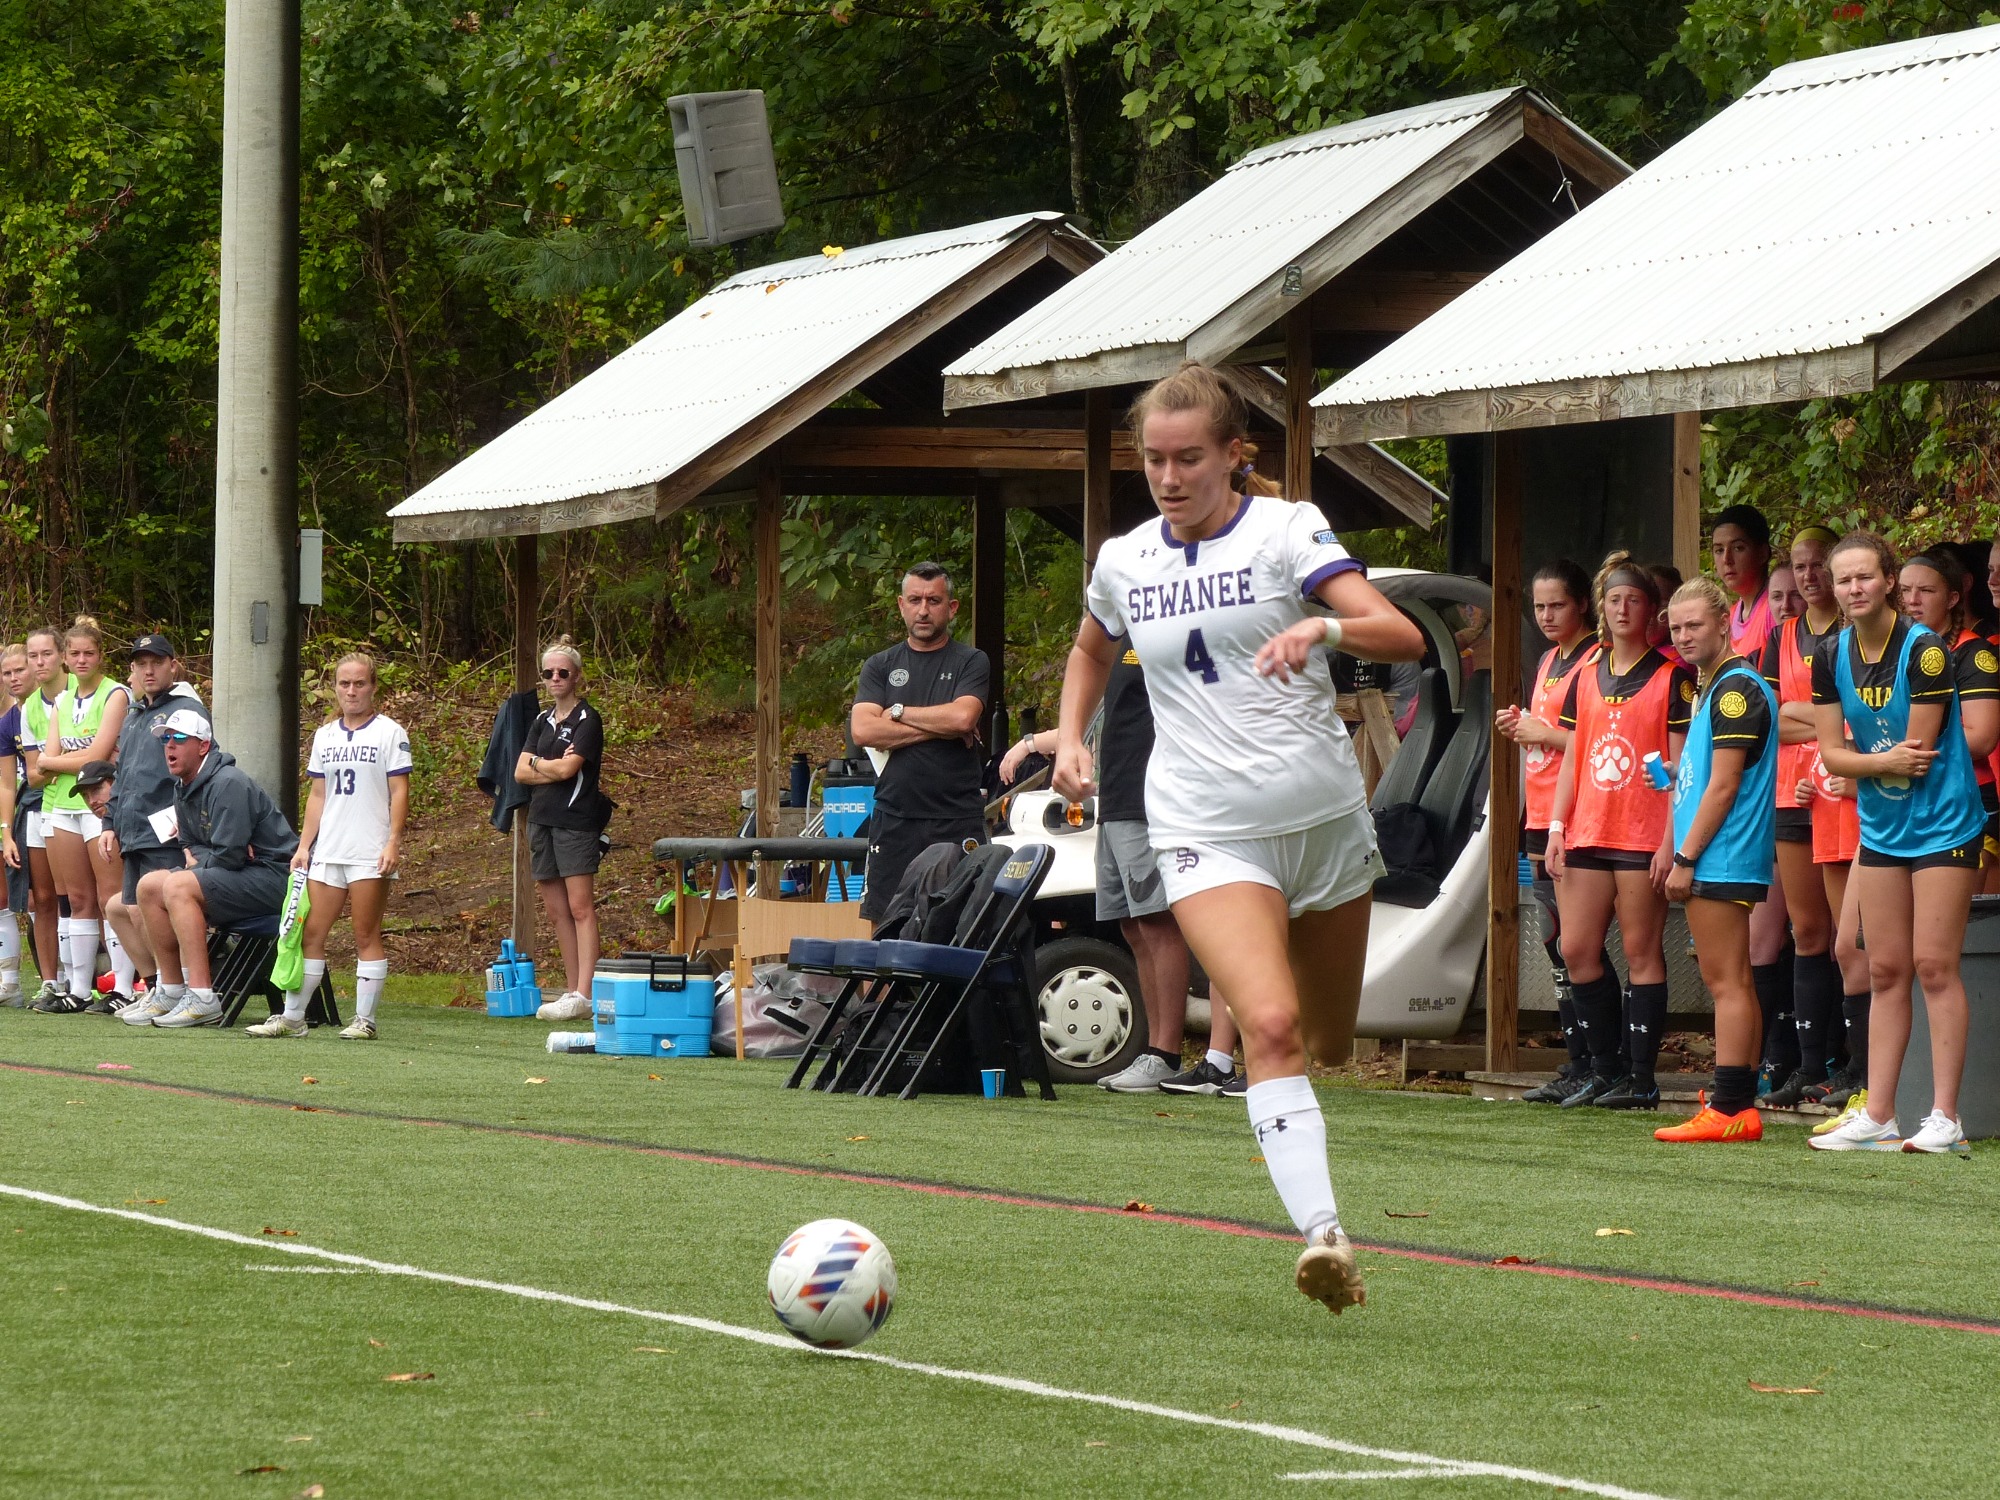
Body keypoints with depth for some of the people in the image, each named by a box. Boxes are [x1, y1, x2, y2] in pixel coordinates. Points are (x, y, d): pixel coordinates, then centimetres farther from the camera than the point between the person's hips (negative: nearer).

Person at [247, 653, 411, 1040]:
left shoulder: (389, 733, 0)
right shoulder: (325, 736, 16)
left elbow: (399, 792, -4)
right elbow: (317, 795, 18)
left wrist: (393, 842, -13)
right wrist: (304, 846, 11)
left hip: (371, 854, -5)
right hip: (328, 850, 5)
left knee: (366, 937, -3)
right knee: (311, 933, 2)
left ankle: (364, 1019, 2)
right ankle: (292, 1017, 4)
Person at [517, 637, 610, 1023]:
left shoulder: (587, 720, -4)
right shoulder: (543, 722, 17)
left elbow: (568, 768, -15)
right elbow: (521, 773, 7)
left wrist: (537, 762, 2)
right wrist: (555, 767, -7)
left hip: (576, 820, -8)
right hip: (542, 819, 8)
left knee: (580, 907, -11)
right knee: (556, 909, 6)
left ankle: (584, 995, -17)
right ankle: (571, 990, 10)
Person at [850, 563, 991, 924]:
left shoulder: (970, 662, 7)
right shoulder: (879, 666, 13)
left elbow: (963, 717, -11)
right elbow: (863, 731, -2)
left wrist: (898, 712, 0)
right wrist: (938, 728, -6)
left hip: (957, 820, -2)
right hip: (895, 819, 2)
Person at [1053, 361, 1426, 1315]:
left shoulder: (1286, 529, -3)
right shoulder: (1123, 563, 7)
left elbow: (1404, 636, -15)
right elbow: (1091, 651, 31)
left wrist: (1323, 628, -34)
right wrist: (1068, 739, 15)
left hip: (1323, 815, 0)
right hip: (1206, 832, 0)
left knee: (1330, 1041, 12)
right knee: (1271, 1022, -23)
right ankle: (1322, 1234, -32)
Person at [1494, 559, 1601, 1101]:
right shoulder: (1549, 661, 20)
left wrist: (1544, 732, -13)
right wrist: (1520, 728, 11)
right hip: (1541, 818, 9)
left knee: (1571, 944, -10)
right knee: (1557, 944, 9)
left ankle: (1586, 1066, -8)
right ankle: (1578, 1063, 12)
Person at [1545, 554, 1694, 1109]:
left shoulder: (1672, 677, -1)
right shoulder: (1586, 677, 14)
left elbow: (1681, 765, -5)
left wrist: (1671, 839, -11)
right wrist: (1557, 825, 7)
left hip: (1644, 835, -6)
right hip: (1588, 832, 6)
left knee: (1641, 952, -3)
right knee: (1577, 949, 2)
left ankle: (1641, 1077, 0)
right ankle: (1606, 1067, 13)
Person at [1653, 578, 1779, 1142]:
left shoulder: (1737, 689, -13)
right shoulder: (1713, 688, 19)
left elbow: (1724, 785, -18)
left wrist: (1686, 858, -16)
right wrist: (1678, 851, 19)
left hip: (1723, 861, -10)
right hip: (1719, 863, 10)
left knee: (1727, 982, -10)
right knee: (1732, 983, 10)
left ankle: (1729, 1109, -12)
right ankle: (1740, 1104, 12)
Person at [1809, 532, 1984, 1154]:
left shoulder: (1924, 650, -16)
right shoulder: (1831, 658, 2)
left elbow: (1918, 752, -16)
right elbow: (1832, 752, 0)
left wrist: (1863, 762, -4)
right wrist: (1886, 760, -15)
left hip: (1942, 823, -6)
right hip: (1880, 828, 6)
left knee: (1934, 964, -9)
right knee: (1886, 971, 7)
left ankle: (1945, 1117, -7)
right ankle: (1877, 1116, 9)